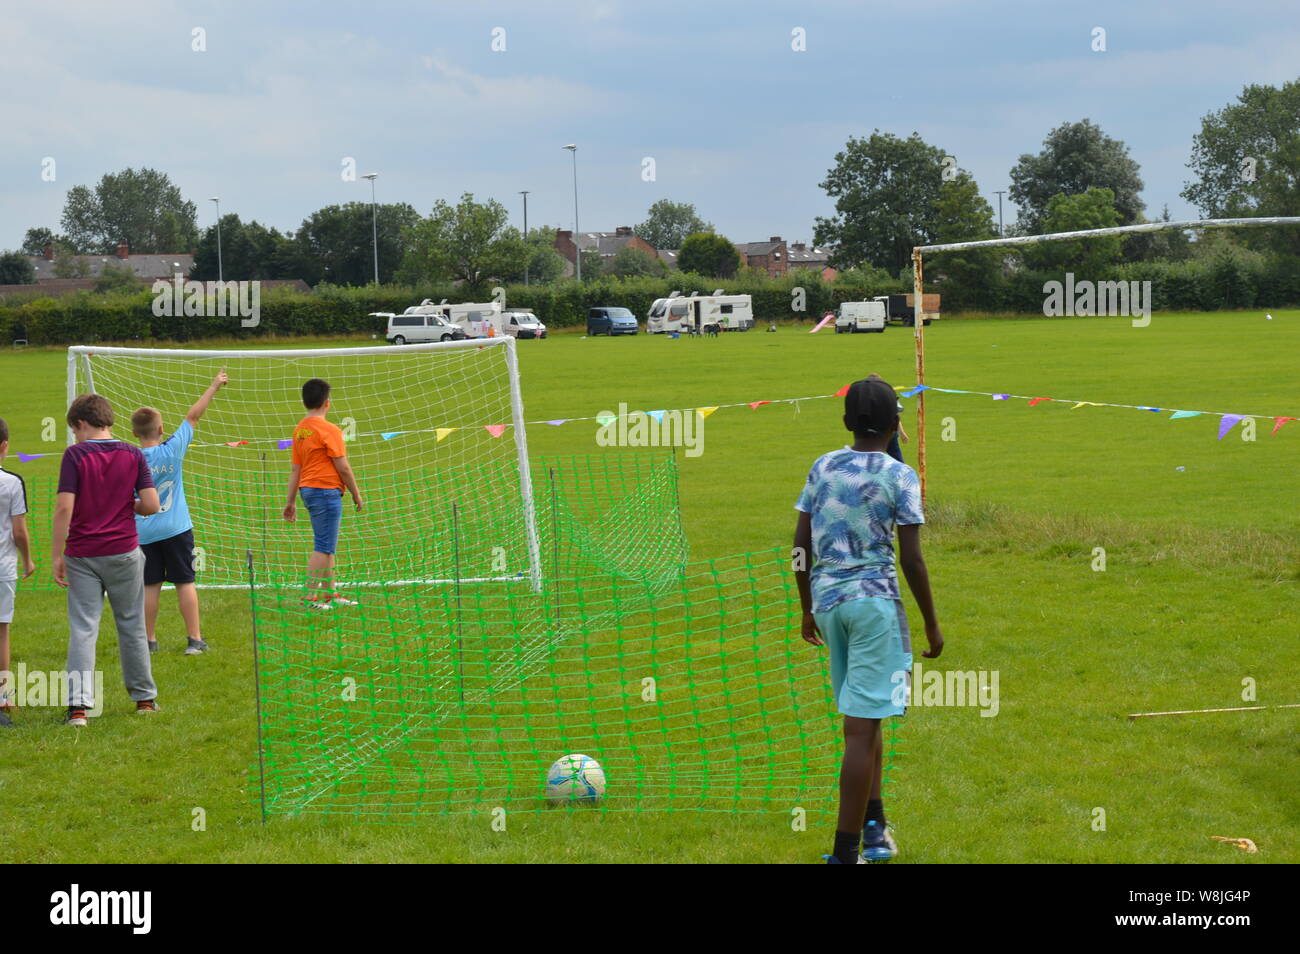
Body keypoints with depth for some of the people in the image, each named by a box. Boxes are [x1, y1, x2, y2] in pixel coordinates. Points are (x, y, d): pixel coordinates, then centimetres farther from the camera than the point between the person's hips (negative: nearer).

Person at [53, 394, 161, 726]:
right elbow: (151, 504, -4)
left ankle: (78, 703, -11)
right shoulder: (132, 454, 1)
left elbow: (64, 507, -13)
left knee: (82, 629, -1)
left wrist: (56, 555, -8)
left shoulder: (75, 454, -6)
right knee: (131, 626, 15)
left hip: (82, 555, -2)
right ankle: (144, 697, 23)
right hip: (124, 553, 2)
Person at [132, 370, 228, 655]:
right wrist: (213, 387, 8)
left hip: (144, 532, 1)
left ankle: (149, 640, 13)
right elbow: (193, 416, 0)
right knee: (185, 582, 4)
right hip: (176, 528, -1)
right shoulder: (172, 450, -9)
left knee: (150, 586, 7)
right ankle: (194, 639, 4)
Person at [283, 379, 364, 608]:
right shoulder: (329, 430, -13)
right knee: (323, 547, -6)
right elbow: (343, 467, -11)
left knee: (327, 545, 16)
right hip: (326, 490, -8)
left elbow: (295, 469, 13)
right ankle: (312, 597, -7)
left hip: (307, 490, 8)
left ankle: (330, 593, 21)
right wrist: (356, 494, -1)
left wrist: (291, 501, 16)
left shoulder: (299, 430, 10)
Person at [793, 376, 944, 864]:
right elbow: (912, 559, -8)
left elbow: (801, 545, 9)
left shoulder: (822, 467, 8)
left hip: (827, 600, 5)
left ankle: (874, 823, 29)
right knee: (861, 727, -5)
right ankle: (845, 850, -5)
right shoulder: (900, 477, -6)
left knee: (863, 718, 21)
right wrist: (932, 623, 2)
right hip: (875, 601, -5)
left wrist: (807, 610, 19)